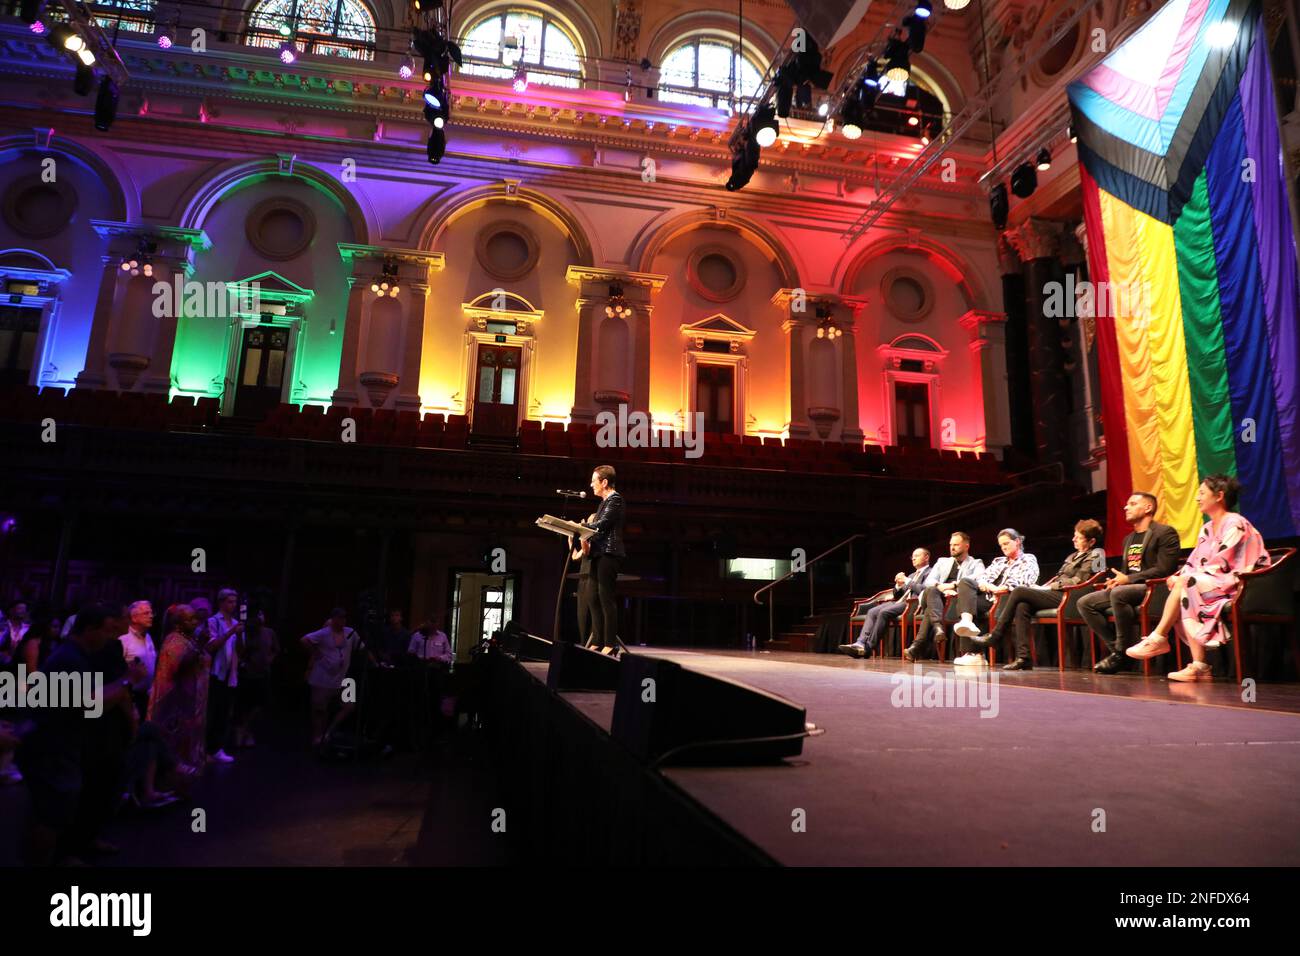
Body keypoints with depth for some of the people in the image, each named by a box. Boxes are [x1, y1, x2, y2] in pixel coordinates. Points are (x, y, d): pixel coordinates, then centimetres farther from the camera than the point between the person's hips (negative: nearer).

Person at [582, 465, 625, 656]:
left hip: (609, 554, -10)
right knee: (595, 599, 9)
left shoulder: (615, 499, -7)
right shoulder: (604, 501, 21)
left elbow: (602, 524, -17)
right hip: (599, 554, 10)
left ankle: (611, 645, -11)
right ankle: (597, 642, 12)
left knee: (607, 599, -11)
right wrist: (587, 540, 5)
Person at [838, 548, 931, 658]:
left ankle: (868, 647, -26)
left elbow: (923, 590, -14)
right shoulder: (912, 575, 31)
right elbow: (897, 595, 26)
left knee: (884, 612, -29)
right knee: (872, 612, -14)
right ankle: (861, 643, -28)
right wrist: (899, 585, 5)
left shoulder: (930, 573, 6)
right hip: (900, 601, 8)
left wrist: (906, 581, -8)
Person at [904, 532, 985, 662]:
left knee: (930, 607, -34)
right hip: (939, 597, 3)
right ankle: (938, 626, -51)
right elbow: (928, 581, 13)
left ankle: (918, 646, -40)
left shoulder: (976, 564, 20)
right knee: (930, 590, -34)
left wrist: (953, 585, -16)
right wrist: (941, 587, -10)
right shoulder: (942, 561, 30)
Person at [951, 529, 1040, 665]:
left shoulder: (1028, 559, 12)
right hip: (988, 596, 6)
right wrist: (982, 584, -7)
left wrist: (997, 588, -19)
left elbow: (1024, 580, -8)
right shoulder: (999, 561, 33)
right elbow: (983, 575, 19)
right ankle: (966, 621, -41)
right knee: (965, 582, -24)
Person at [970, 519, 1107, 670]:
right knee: (1022, 606, -21)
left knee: (1019, 591, -21)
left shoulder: (1094, 556, 3)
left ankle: (995, 636, -14)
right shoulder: (1073, 556, 30)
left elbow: (1077, 581, -9)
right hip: (1054, 594, 8)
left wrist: (1048, 587, -9)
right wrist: (1042, 587, 6)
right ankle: (1023, 657, -24)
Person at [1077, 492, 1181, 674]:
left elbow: (1164, 570, -14)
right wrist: (1116, 580, 3)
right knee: (1084, 603, -9)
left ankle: (1121, 651, -24)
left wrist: (1128, 579, -17)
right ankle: (1117, 648, -8)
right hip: (1126, 588, 9)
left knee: (1118, 594, -38)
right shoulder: (1128, 539, 24)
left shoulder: (1165, 533, -2)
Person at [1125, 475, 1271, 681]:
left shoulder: (1235, 524, -9)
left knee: (1184, 585, -25)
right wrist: (1178, 576, -8)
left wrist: (1182, 578, -17)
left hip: (1231, 585, -7)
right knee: (1182, 592, -20)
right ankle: (1199, 666, -26)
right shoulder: (1207, 529, 18)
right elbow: (1194, 563, 12)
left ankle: (1158, 638, -19)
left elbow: (1222, 564, -17)